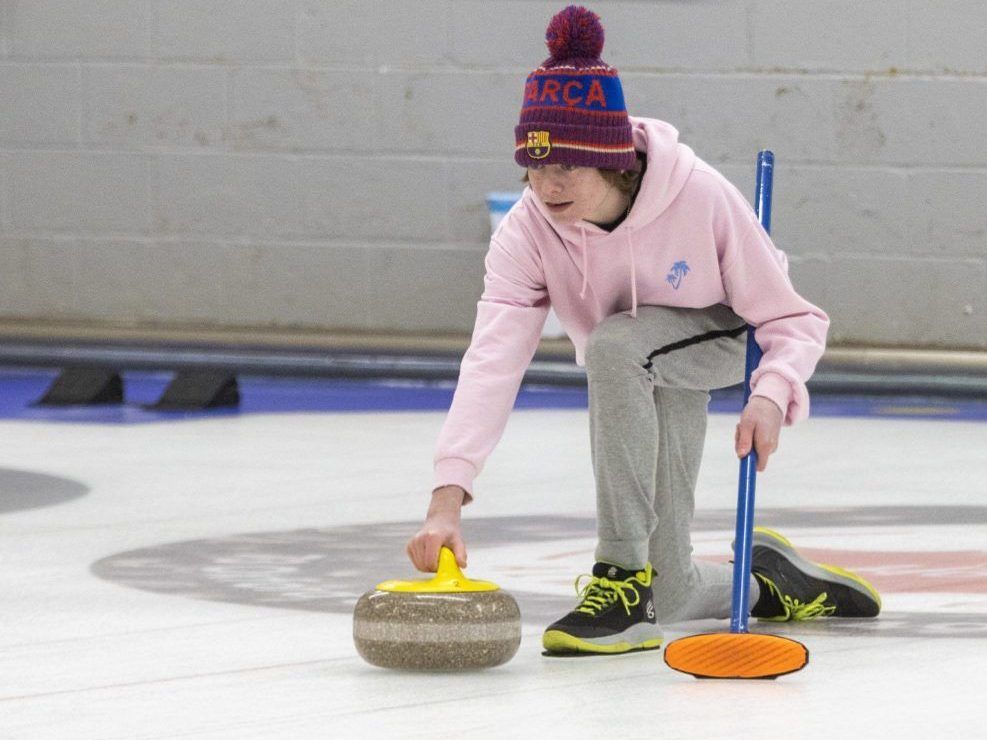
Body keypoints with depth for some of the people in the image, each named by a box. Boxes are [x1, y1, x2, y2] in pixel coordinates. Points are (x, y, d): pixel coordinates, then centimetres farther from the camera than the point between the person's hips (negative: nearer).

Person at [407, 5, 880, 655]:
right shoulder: (526, 233, -27)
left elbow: (794, 320, -23)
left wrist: (770, 396, -44)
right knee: (667, 599, -3)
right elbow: (493, 359, -38)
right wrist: (449, 495, -51)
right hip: (633, 383, 4)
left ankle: (625, 574, -31)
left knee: (614, 344, -38)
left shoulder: (701, 198, -33)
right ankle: (767, 576, 33)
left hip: (725, 341, -4)